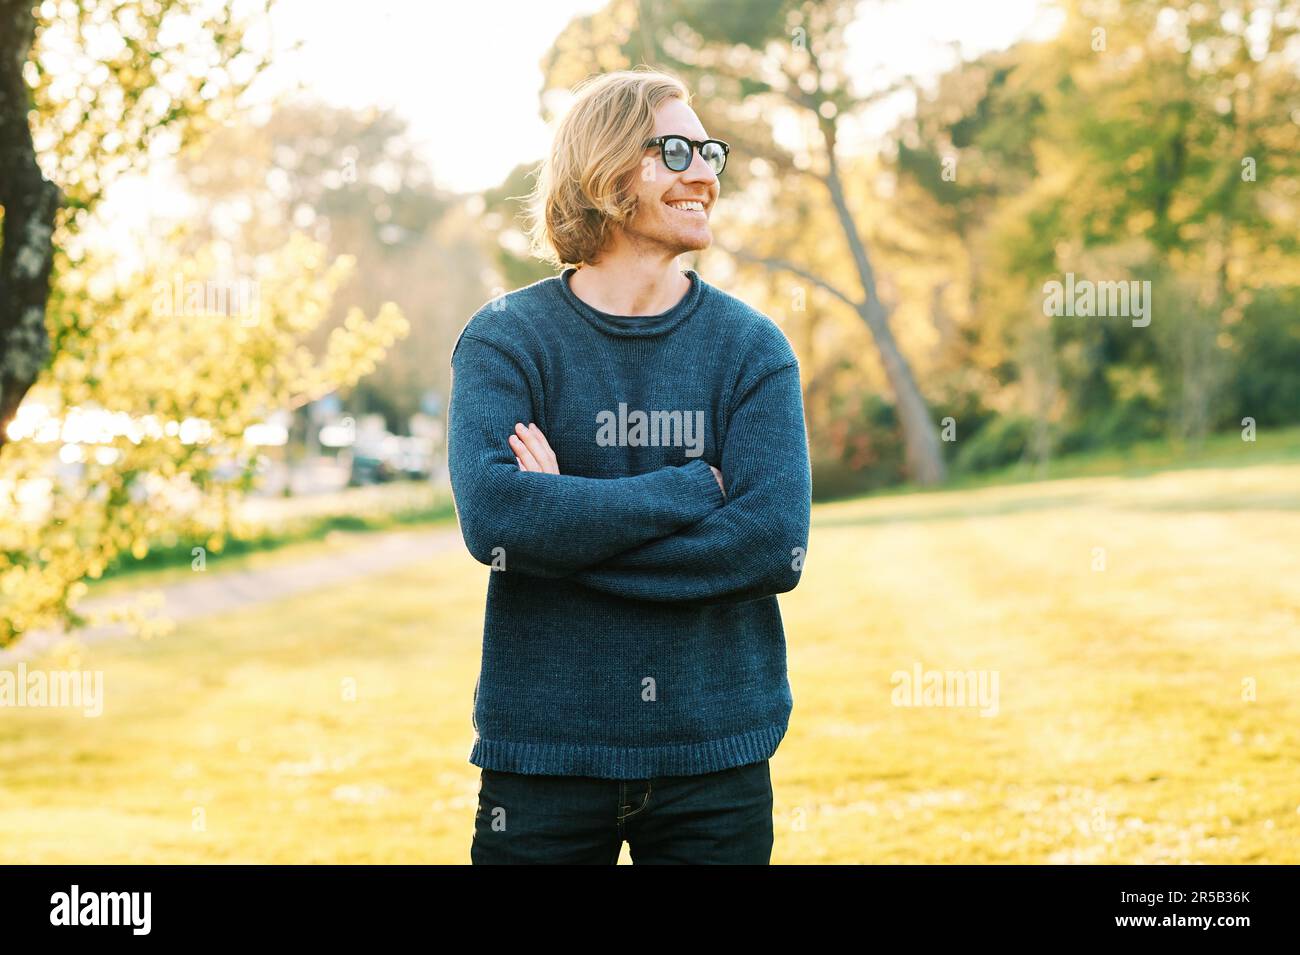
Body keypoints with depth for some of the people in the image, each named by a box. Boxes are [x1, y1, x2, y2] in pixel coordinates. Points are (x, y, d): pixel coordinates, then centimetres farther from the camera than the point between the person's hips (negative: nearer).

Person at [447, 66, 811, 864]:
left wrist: (568, 523, -15)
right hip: (543, 747, -1)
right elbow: (491, 513, -18)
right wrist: (690, 489, -16)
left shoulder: (752, 347, 2)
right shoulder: (505, 339, -1)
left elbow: (776, 544, -11)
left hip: (715, 753, 1)